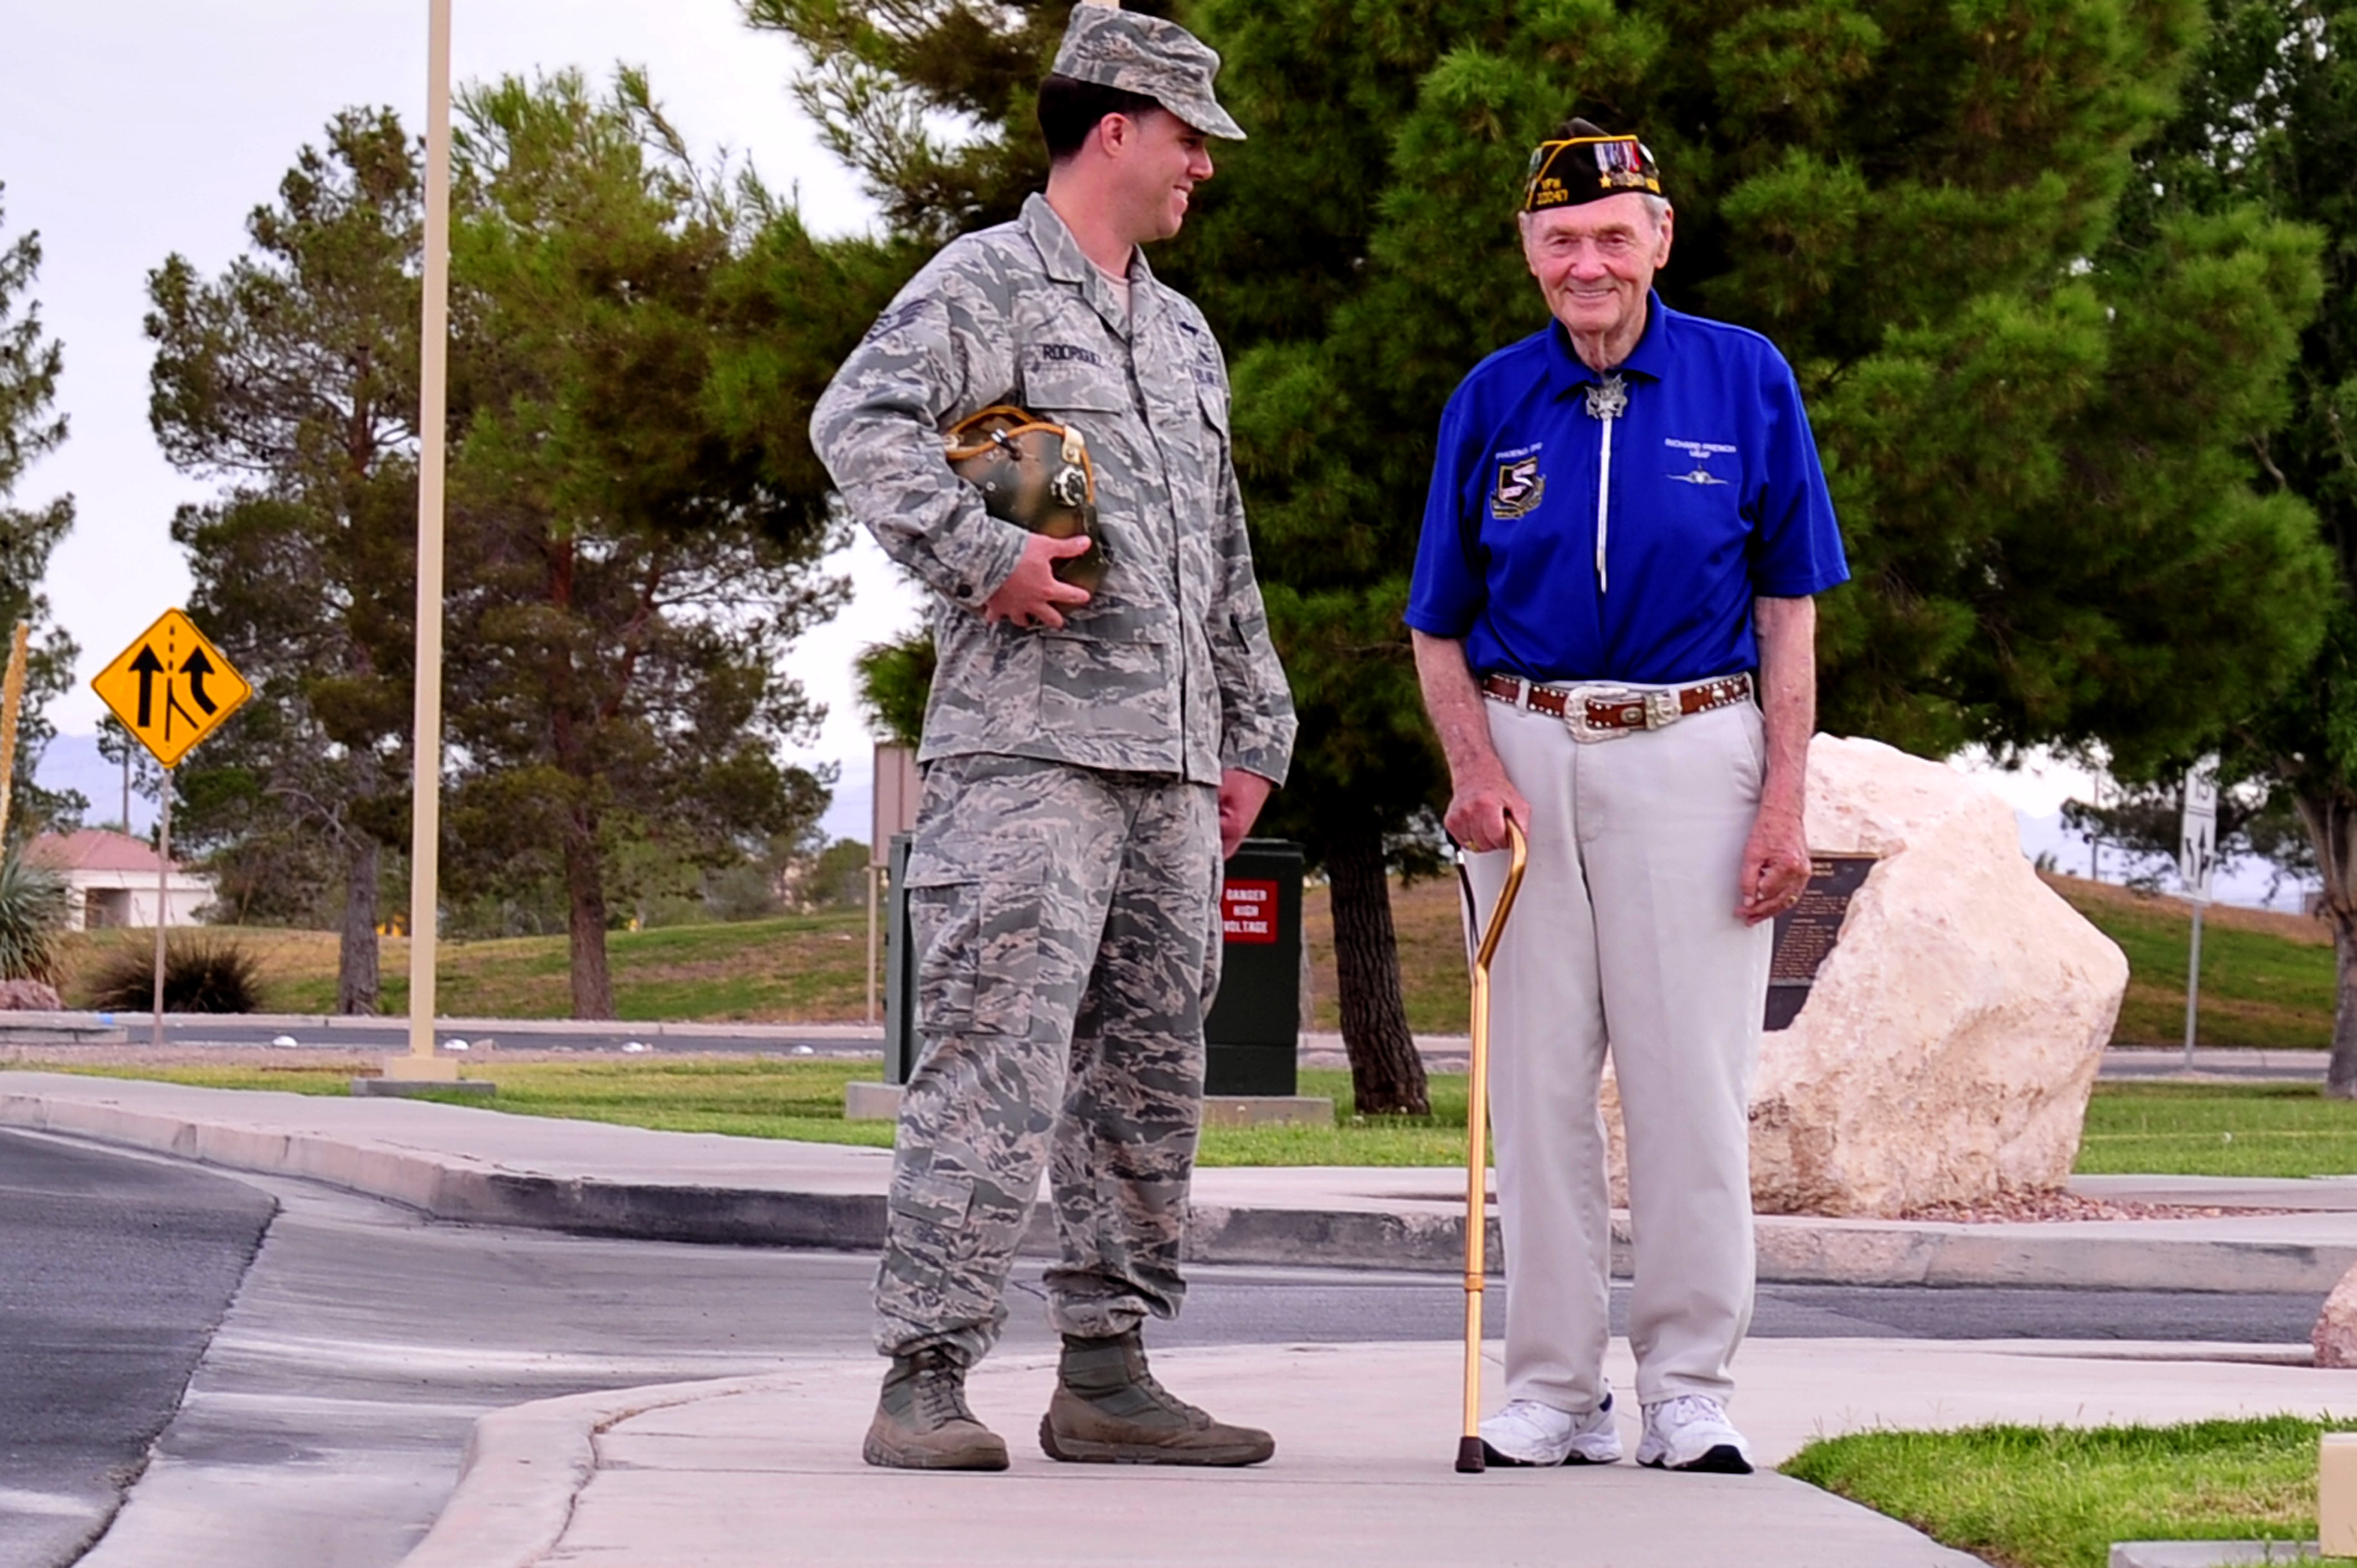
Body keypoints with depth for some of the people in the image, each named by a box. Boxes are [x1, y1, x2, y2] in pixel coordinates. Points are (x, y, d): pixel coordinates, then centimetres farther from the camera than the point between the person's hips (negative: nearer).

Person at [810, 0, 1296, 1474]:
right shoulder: (986, 283, -1)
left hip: (1171, 766, 8)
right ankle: (926, 1379, -12)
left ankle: (1107, 1371, 15)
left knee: (1148, 1075, 8)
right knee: (996, 1062, -13)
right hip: (1027, 746, -8)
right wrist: (982, 552, -24)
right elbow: (862, 423, -18)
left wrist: (1255, 734, 22)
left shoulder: (1185, 335, 24)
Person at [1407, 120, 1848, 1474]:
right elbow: (1441, 628, 10)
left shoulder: (1747, 380, 2)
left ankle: (1692, 1388, 5)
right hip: (1530, 755, 2)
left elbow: (1789, 608, 4)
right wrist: (1474, 767, -7)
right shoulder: (1491, 401, 6)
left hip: (1694, 751, -2)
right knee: (1538, 1082, 2)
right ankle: (1557, 1389, 10)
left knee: (1695, 1083, -3)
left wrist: (1785, 800, -4)